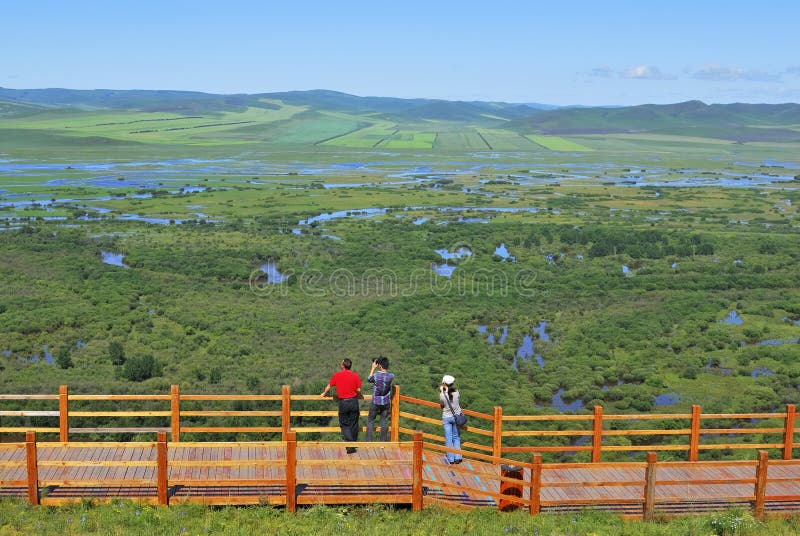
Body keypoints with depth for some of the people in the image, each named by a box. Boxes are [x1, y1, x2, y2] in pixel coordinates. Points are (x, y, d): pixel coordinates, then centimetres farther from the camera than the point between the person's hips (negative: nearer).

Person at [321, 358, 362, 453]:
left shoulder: (337, 375, -1)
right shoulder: (355, 375, -2)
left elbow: (328, 387, 8)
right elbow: (358, 390, 0)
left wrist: (324, 394, 29)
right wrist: (358, 395, 23)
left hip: (343, 402, -1)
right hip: (353, 401, 1)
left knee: (344, 424, 7)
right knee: (353, 424, 12)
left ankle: (349, 445, -8)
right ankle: (353, 445, 19)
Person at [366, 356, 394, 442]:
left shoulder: (376, 375, -20)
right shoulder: (391, 376, -12)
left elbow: (369, 379, 2)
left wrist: (373, 368, 6)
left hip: (375, 403, -2)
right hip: (386, 403, 2)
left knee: (370, 421, 11)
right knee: (383, 422, 11)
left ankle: (368, 441, 10)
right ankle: (383, 441, 13)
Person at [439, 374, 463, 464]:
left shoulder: (442, 395, -17)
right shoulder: (456, 393, -11)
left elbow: (442, 405, 1)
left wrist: (442, 392, 0)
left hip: (446, 418, -2)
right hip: (456, 416, 2)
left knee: (448, 438, 7)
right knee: (456, 437, 14)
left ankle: (451, 459, 8)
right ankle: (457, 457, 11)